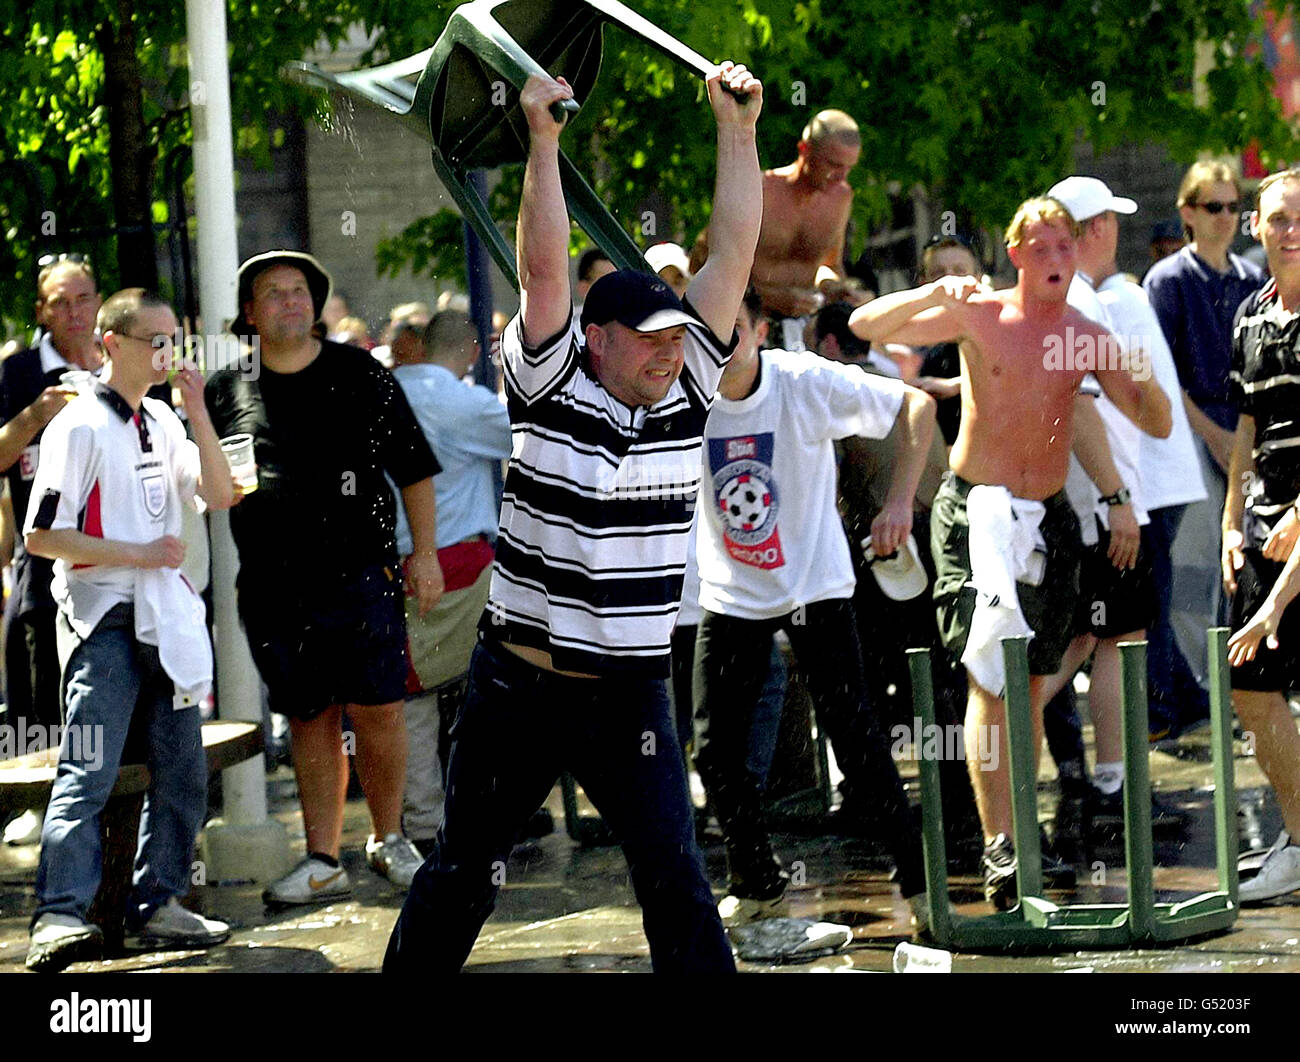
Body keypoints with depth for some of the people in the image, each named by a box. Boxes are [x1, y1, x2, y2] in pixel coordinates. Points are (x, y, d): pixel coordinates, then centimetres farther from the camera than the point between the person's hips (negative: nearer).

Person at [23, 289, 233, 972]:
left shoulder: (160, 422, 13)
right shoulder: (79, 427, -10)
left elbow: (219, 496, 8)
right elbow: (41, 537, -13)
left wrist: (198, 412, -2)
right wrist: (136, 554, -15)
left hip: (165, 616, 8)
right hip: (103, 617, -8)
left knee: (182, 770, 9)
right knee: (89, 771, -16)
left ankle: (156, 904, 18)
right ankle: (60, 918, -23)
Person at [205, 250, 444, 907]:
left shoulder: (362, 376, 5)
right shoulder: (225, 390, 7)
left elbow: (413, 469, 8)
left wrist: (424, 553, 4)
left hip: (360, 574, -1)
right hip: (273, 584, 1)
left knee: (377, 710, -5)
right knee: (310, 721, 5)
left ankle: (388, 840, 13)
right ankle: (322, 864, 10)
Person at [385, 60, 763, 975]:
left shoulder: (686, 394, 1)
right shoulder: (547, 391, -8)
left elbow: (733, 255, -3)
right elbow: (544, 268, -19)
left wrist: (738, 129, -6)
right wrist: (544, 138, -21)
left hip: (631, 695, 2)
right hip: (521, 689, -2)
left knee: (677, 880, -5)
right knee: (465, 870, 11)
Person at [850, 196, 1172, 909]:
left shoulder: (1088, 337, 4)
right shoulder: (979, 316, -3)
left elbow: (1157, 425, 4)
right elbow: (866, 326, -9)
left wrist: (1141, 377, -18)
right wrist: (934, 294, -26)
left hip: (1048, 517, 4)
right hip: (974, 509, -3)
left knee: (1031, 681, 8)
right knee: (989, 676, -14)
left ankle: (1020, 835, 20)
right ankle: (999, 851, -19)